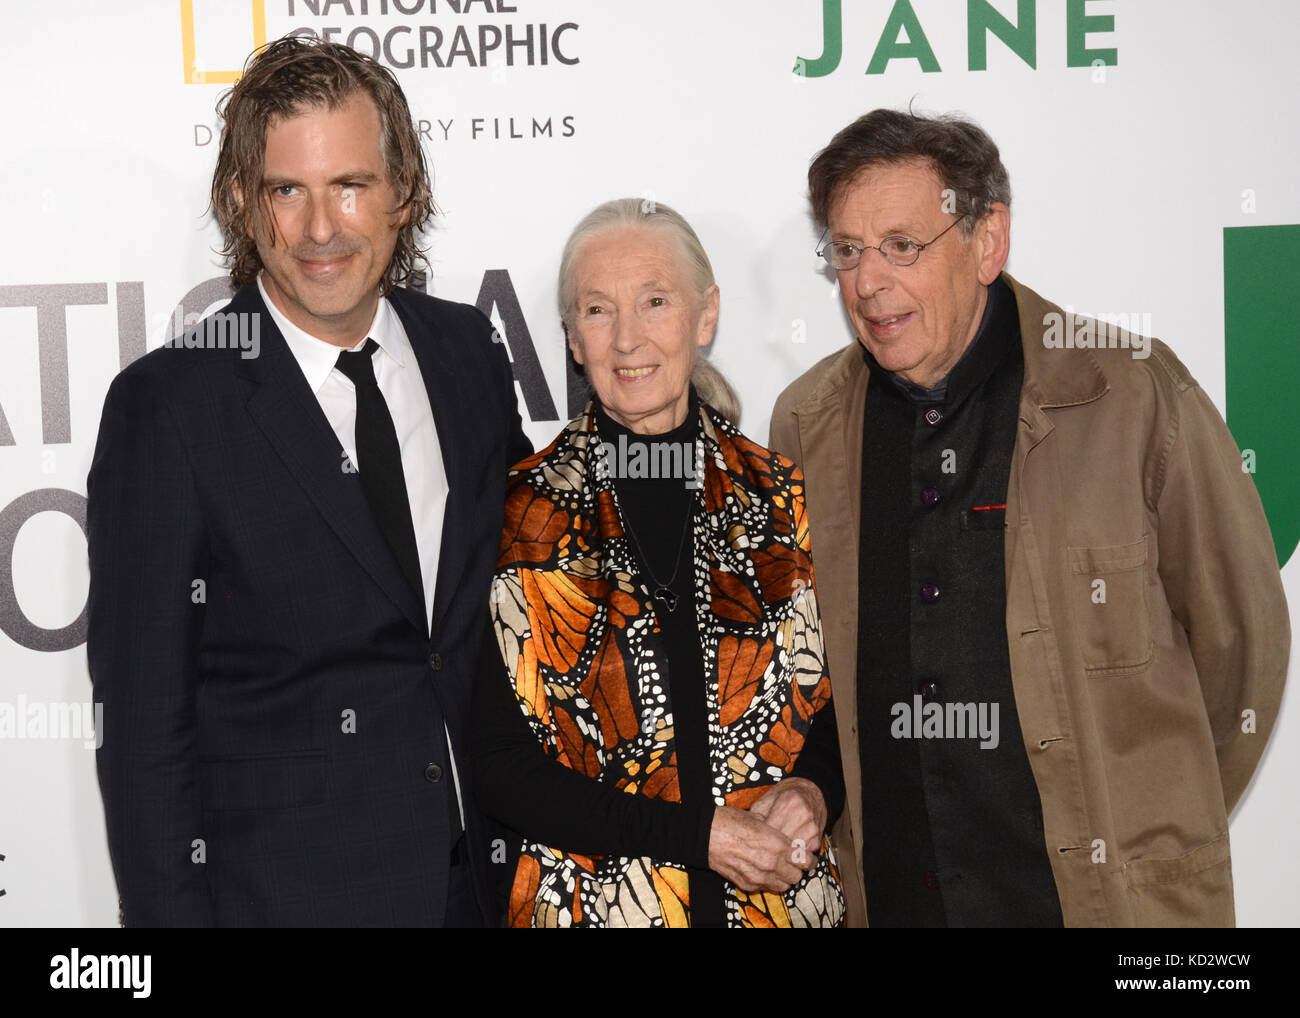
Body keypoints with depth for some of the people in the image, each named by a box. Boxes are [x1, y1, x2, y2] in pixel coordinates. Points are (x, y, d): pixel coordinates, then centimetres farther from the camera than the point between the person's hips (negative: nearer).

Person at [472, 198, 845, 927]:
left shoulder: (783, 498, 0)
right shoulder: (521, 513, -7)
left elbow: (839, 698, 10)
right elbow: (503, 765, -8)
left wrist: (814, 792, -11)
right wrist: (697, 832, -16)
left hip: (786, 896, 2)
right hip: (595, 901, -2)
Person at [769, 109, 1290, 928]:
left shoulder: (1134, 394, -9)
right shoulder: (806, 424, 2)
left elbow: (1241, 640, -1)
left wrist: (1159, 836, 5)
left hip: (1108, 893, -3)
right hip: (883, 895, 3)